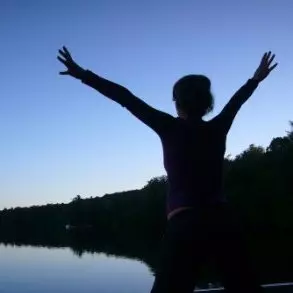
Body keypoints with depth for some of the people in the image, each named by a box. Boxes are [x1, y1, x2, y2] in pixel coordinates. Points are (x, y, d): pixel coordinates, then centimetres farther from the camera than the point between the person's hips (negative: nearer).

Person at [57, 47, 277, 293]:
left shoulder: (172, 128, -1)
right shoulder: (217, 128, 10)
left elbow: (127, 99, -3)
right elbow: (237, 100, 28)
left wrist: (83, 75, -2)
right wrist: (256, 79, 47)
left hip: (186, 225, -4)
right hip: (224, 222, 5)